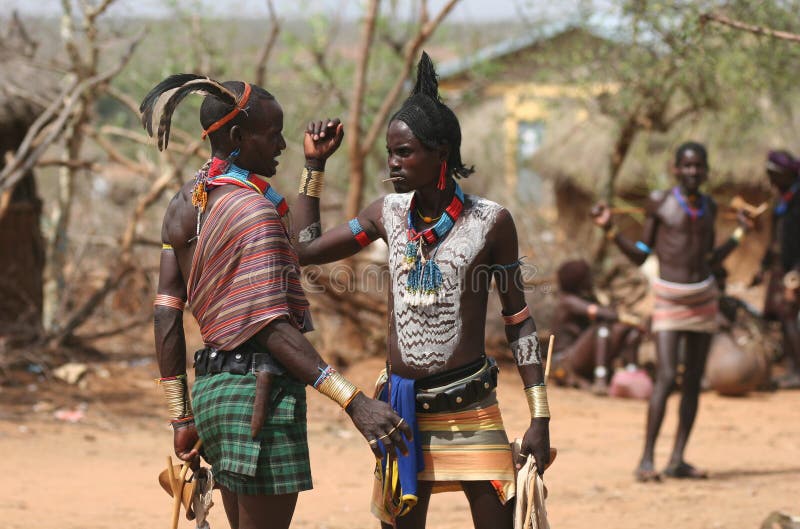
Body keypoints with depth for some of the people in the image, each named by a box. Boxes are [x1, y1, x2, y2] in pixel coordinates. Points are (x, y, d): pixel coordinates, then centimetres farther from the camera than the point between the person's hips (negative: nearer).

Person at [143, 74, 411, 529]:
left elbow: (167, 315, 11)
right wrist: (354, 401, -26)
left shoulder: (185, 205, 11)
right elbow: (273, 328, -22)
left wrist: (182, 417, 15)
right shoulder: (253, 210, -15)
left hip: (212, 385, 9)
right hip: (260, 390, -9)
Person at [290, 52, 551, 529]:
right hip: (403, 405, 4)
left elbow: (519, 320, -1)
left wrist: (540, 418, -4)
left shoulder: (490, 221, -6)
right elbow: (306, 249, 16)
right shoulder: (389, 214, 5)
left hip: (469, 409, -4)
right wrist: (315, 165, 14)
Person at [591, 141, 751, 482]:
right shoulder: (659, 202, -6)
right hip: (669, 299, -5)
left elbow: (710, 261, 14)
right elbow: (640, 256, -2)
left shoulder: (709, 208, 7)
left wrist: (740, 233, 17)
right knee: (666, 377, -16)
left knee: (693, 381, 4)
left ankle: (677, 460, 8)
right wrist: (609, 230, -14)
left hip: (703, 297, 5)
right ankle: (646, 460, -15)